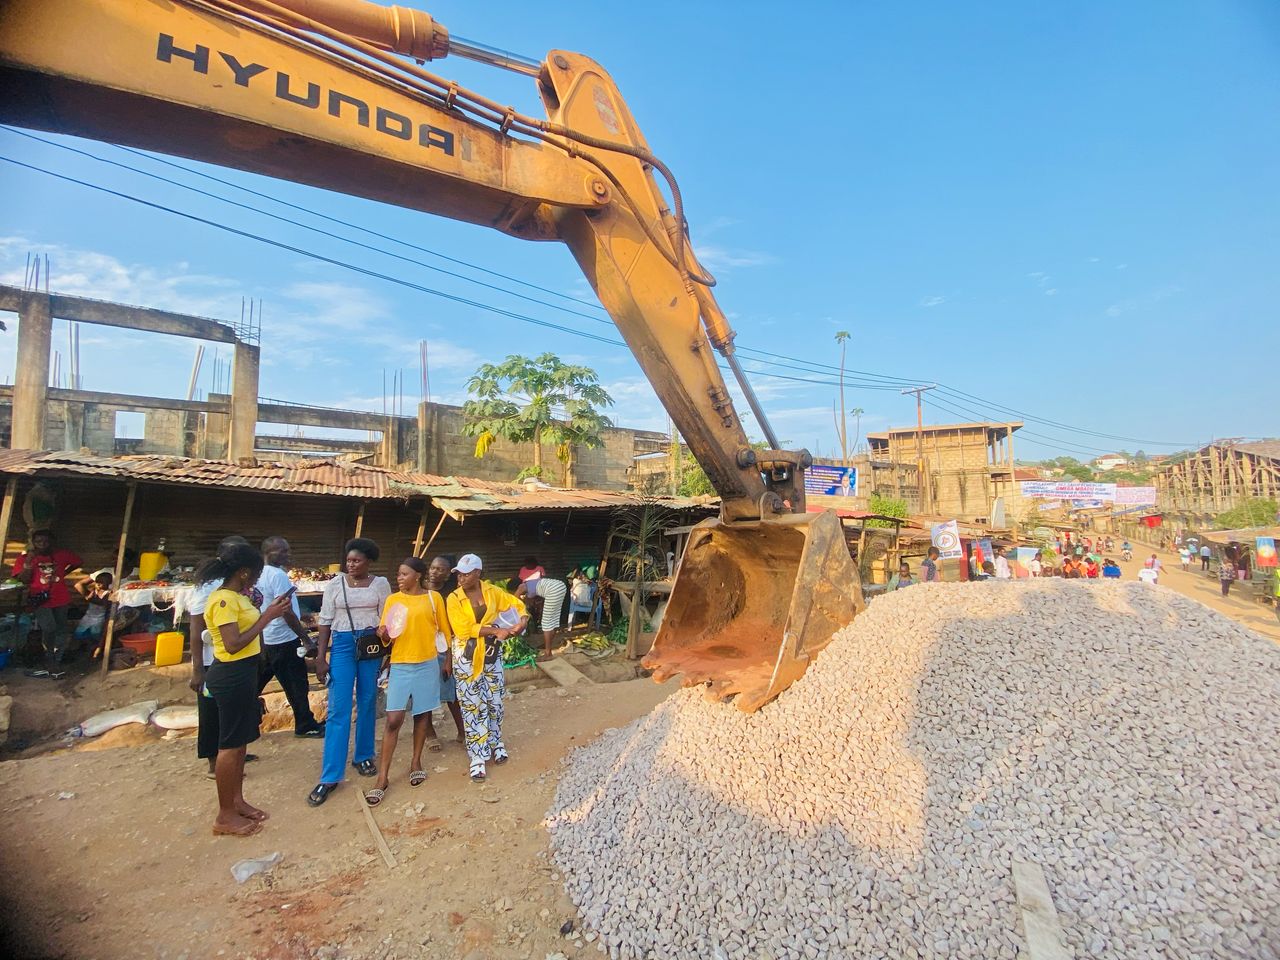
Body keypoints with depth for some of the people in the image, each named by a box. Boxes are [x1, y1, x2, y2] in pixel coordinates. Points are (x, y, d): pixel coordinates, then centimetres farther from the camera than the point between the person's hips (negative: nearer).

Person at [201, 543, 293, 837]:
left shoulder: (237, 596, 10)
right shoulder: (223, 600, -19)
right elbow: (233, 645, -25)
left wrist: (268, 611, 4)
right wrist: (267, 617, -22)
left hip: (243, 674, 10)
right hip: (231, 676, -10)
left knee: (240, 740, 18)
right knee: (230, 744, 1)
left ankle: (237, 801, 31)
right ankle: (225, 817, 13)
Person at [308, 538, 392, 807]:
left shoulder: (380, 584, 0)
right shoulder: (335, 584, -1)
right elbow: (325, 621, 2)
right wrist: (320, 656, -2)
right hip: (342, 645, -1)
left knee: (367, 704, 11)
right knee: (338, 709, -3)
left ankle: (363, 756, 30)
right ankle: (329, 776, 3)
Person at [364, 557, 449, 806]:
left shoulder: (434, 597, -2)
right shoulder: (392, 599, 0)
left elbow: (443, 630, 6)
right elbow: (386, 637, 3)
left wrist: (448, 660, 8)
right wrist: (384, 634, -20)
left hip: (428, 665, 0)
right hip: (400, 666, 0)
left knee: (422, 714, 11)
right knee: (393, 719, -2)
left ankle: (416, 761, 29)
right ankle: (383, 776, 7)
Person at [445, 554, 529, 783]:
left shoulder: (492, 591, -3)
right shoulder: (454, 599, -10)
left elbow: (516, 604, 9)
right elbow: (464, 630, -17)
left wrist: (523, 620, -12)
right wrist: (496, 630, -20)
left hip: (492, 652, 3)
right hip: (467, 656, -3)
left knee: (494, 700, 11)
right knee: (473, 705, 0)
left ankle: (495, 743, 31)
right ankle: (478, 756, 9)